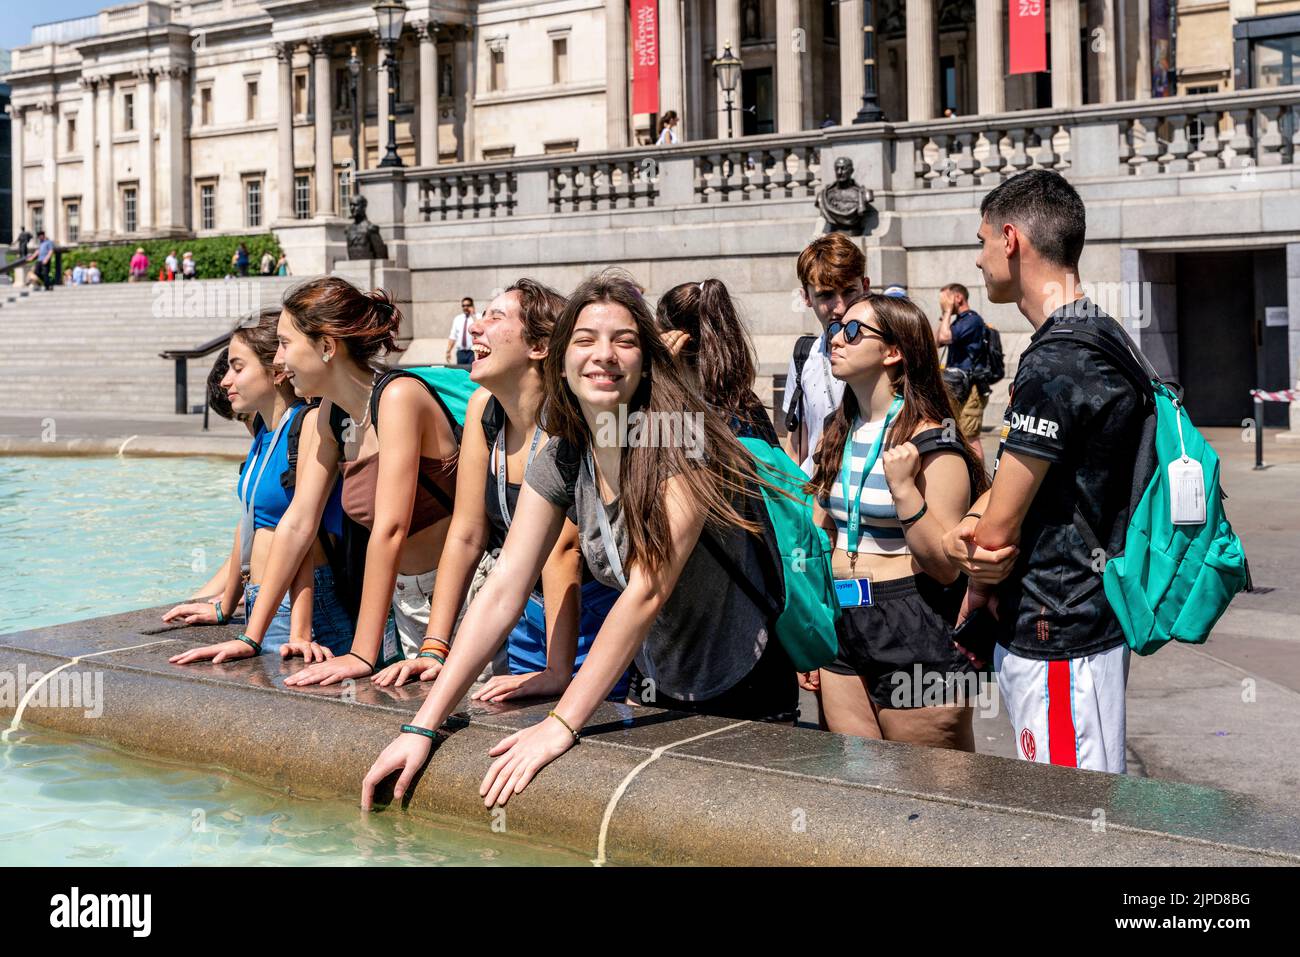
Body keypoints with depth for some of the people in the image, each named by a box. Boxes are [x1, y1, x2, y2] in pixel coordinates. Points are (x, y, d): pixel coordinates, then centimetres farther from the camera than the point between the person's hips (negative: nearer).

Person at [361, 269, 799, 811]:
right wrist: (423, 725, -17)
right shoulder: (562, 460, -7)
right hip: (656, 694, 5)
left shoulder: (684, 445, -24)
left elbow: (646, 592, -30)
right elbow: (502, 592, -10)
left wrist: (561, 726, -34)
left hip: (746, 698, -5)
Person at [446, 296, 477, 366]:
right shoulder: (457, 318, 15)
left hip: (473, 352, -4)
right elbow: (453, 336, 14)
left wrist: (473, 316, -20)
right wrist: (448, 351, 7)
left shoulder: (478, 317, 0)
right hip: (461, 352, 4)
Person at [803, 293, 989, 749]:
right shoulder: (838, 434, 10)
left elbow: (947, 567, -15)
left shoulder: (932, 445, -12)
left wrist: (904, 489, -26)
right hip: (842, 626, 7)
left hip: (914, 631, -7)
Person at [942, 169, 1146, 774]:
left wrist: (977, 592, 4)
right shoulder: (1103, 336, 12)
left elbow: (997, 533, -17)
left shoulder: (1054, 366, -21)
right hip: (1092, 620, 10)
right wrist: (968, 527, -7)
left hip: (1056, 643, -10)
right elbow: (1017, 479, 13)